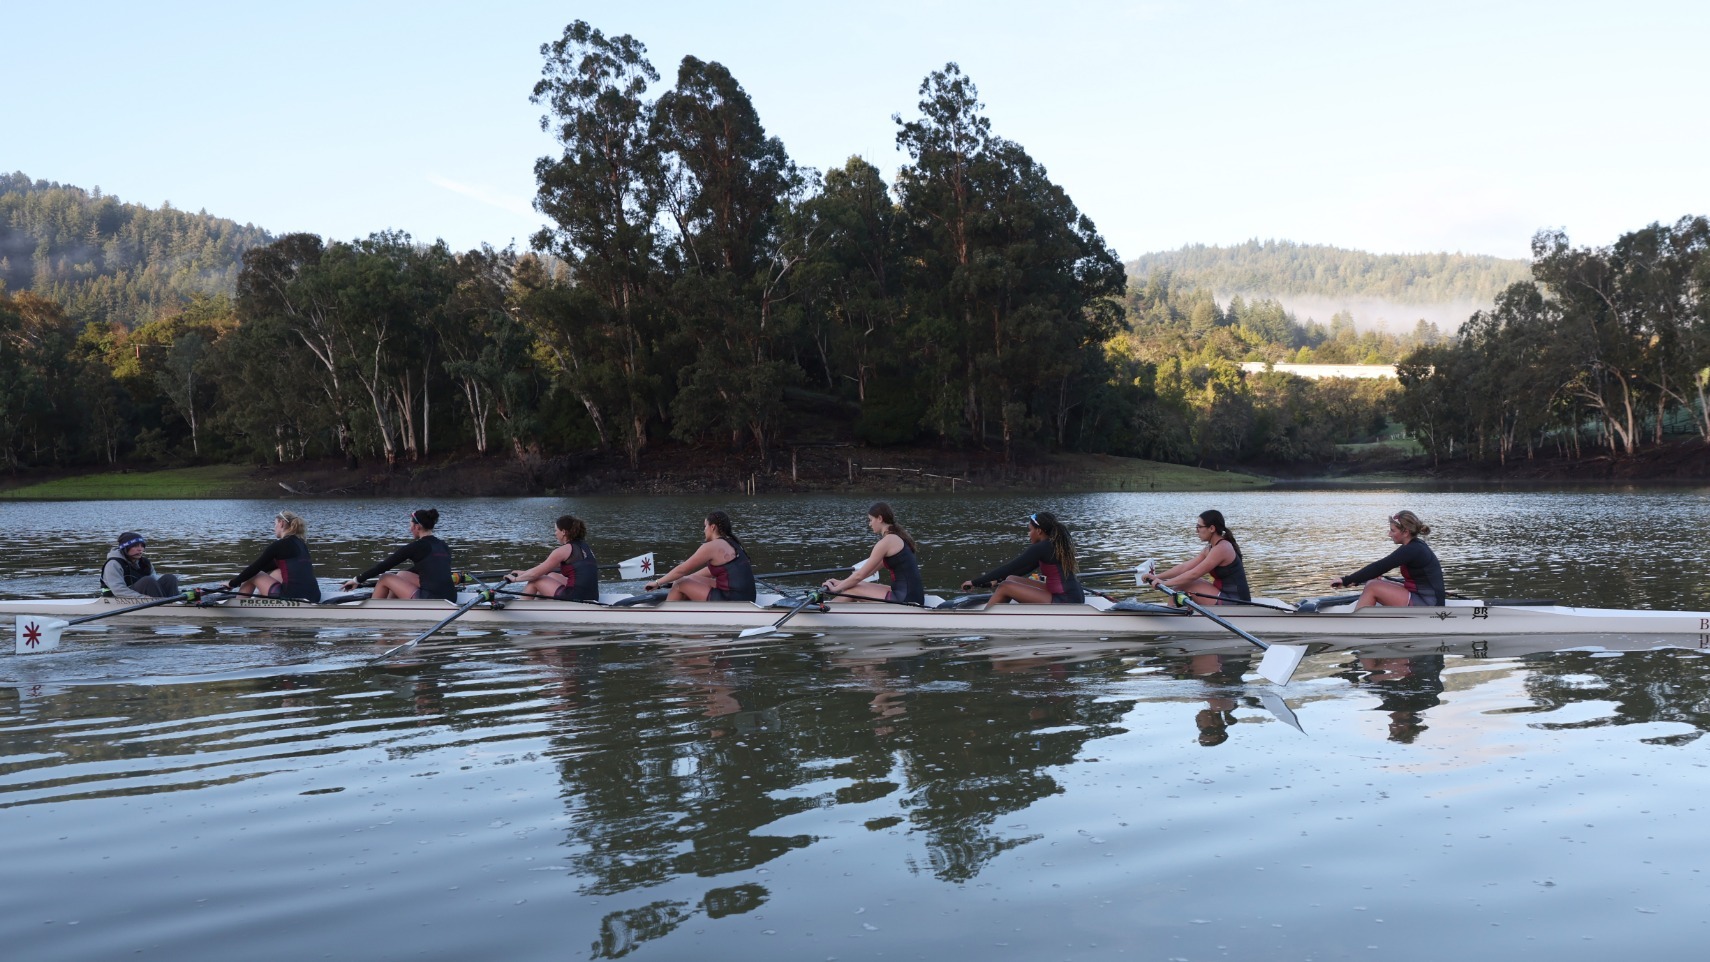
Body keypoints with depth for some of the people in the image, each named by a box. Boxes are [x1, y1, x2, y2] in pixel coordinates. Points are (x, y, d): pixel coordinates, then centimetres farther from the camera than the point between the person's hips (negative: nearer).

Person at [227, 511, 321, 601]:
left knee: (251, 576, 13)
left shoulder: (280, 545, -4)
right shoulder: (301, 544, 18)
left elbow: (256, 566, 0)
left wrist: (232, 583, 15)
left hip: (293, 598, -7)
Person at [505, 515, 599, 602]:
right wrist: (524, 573, 30)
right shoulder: (583, 546, 16)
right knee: (552, 576, 28)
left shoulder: (564, 550, -9)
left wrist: (515, 579, 15)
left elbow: (535, 574, -1)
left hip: (575, 601, -8)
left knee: (534, 581, 9)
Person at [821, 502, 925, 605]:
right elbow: (872, 569, 22)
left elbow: (860, 575, -9)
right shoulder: (897, 537, 16)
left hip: (905, 599, -9)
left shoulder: (886, 541, -12)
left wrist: (836, 588, 4)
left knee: (852, 590, -2)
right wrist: (842, 583, 23)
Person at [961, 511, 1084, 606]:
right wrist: (998, 580, 23)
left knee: (1005, 588, -8)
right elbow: (1026, 568, 22)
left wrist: (975, 582, -7)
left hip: (1065, 604, -10)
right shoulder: (1055, 543, 13)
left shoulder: (1040, 548, -15)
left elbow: (1009, 568, -14)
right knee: (1011, 579, 14)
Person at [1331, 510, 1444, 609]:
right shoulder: (1416, 546, 11)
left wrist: (1346, 580, -18)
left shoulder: (1412, 550, -18)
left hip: (1427, 607, -10)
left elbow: (1379, 567, -22)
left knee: (1372, 588, -15)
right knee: (1372, 583, 5)